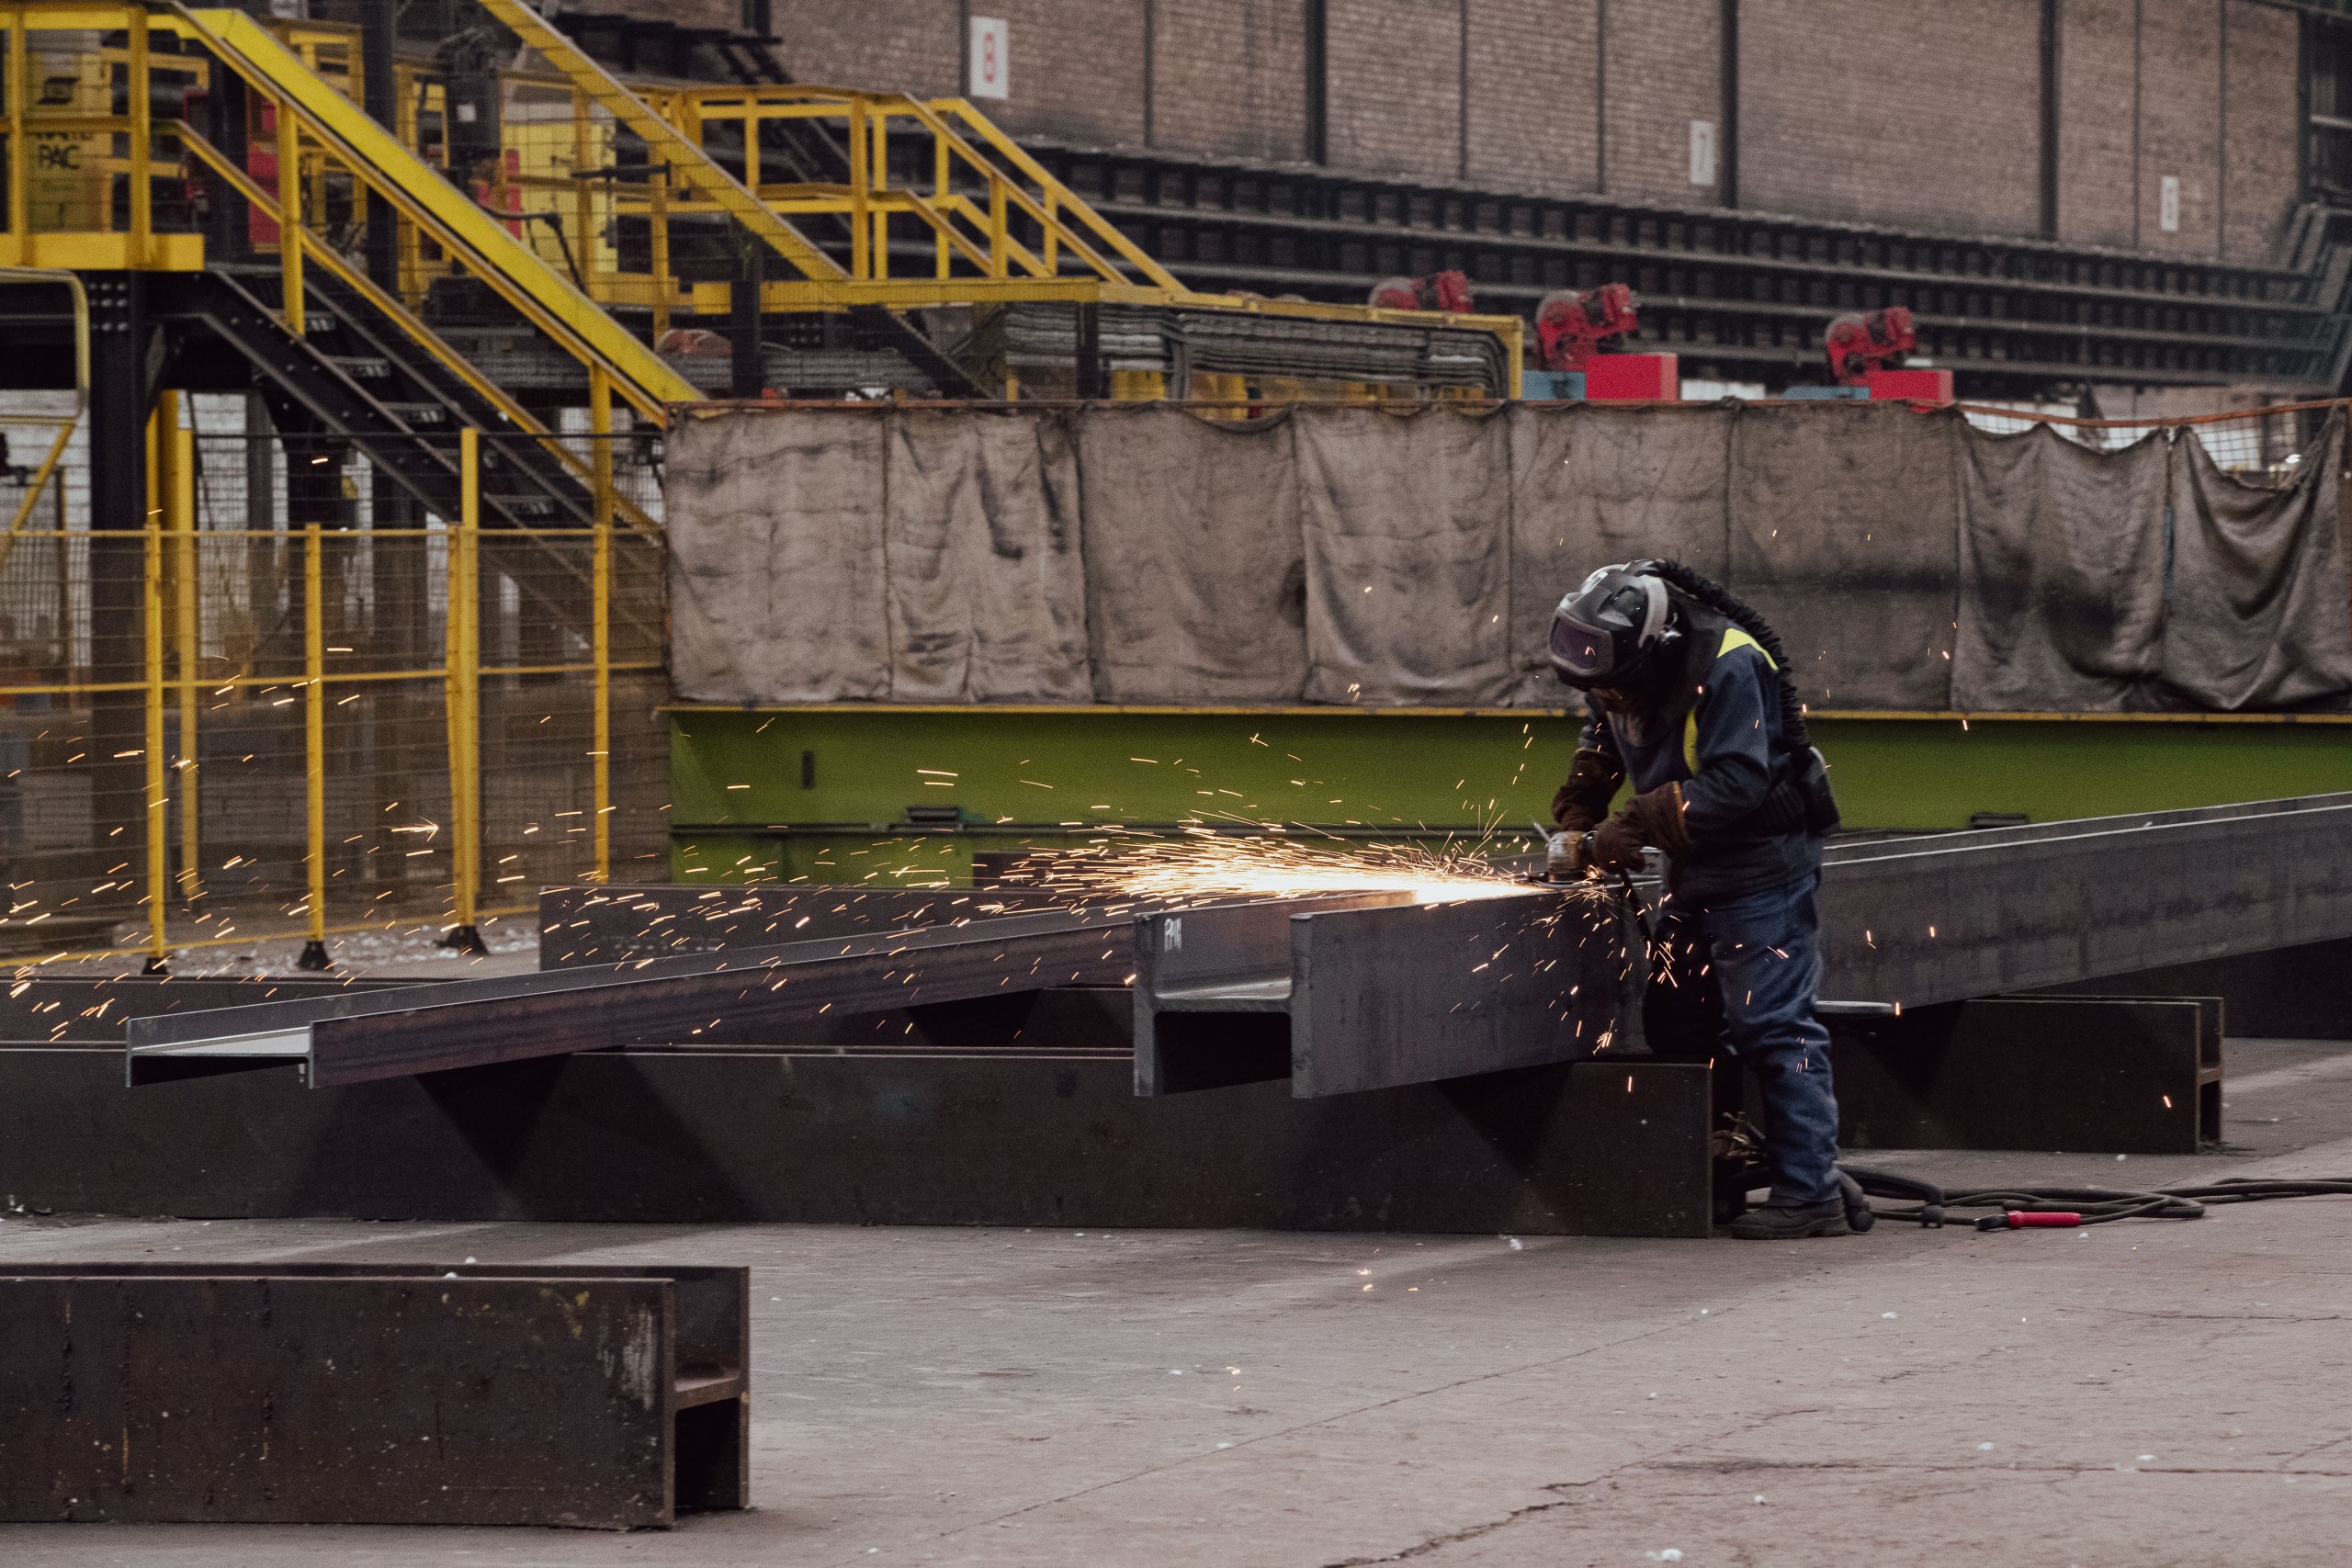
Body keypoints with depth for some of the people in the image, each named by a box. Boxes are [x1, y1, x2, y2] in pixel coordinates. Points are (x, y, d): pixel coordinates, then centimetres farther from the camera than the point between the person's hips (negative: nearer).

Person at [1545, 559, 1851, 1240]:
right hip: (1695, 875, 9)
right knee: (1675, 1023, 11)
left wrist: (1635, 825, -28)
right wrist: (1578, 825, 3)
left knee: (1772, 1025, -12)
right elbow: (1599, 745, 19)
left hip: (1762, 864, -9)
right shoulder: (1620, 672, 0)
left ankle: (1810, 1194, -13)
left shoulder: (1729, 667, -25)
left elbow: (1736, 783, -29)